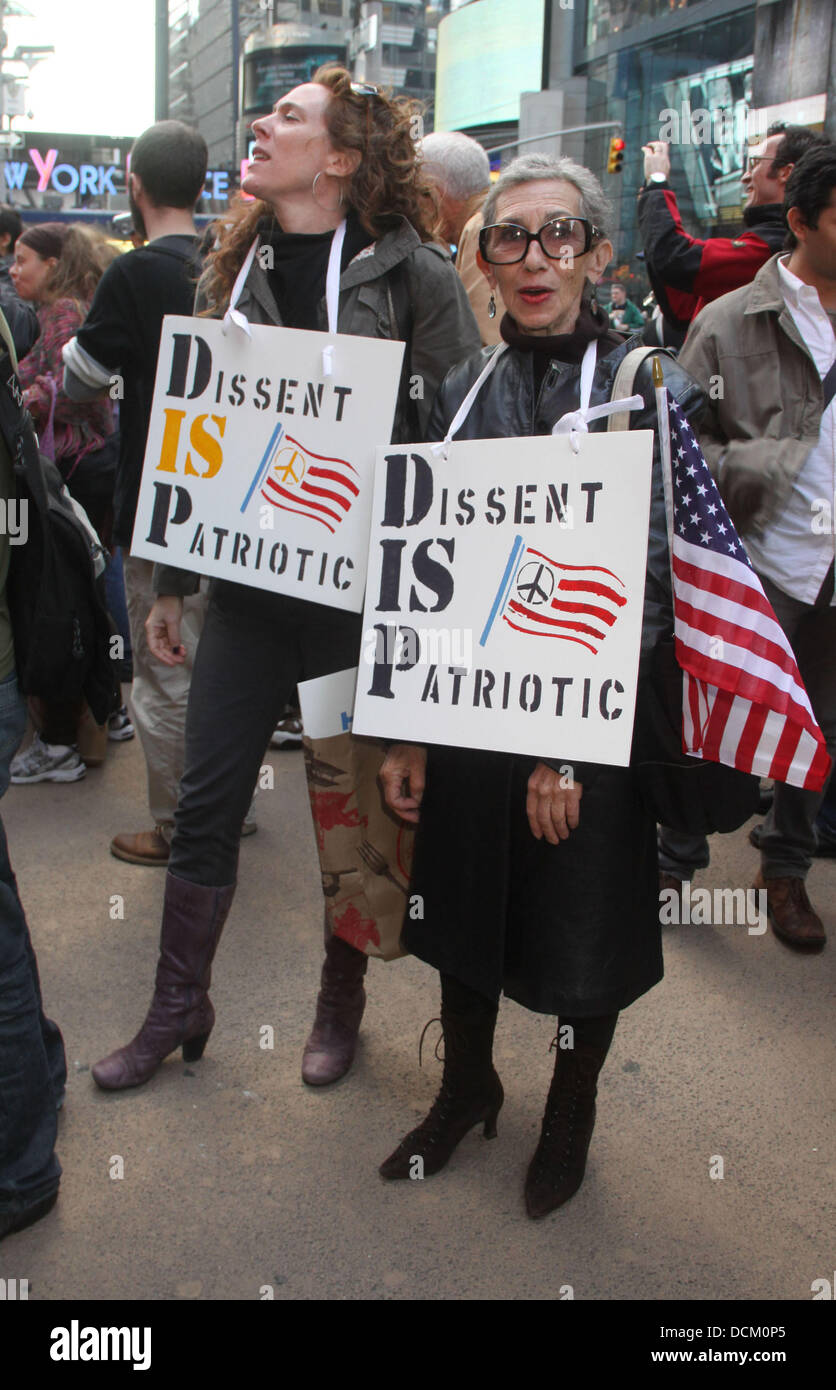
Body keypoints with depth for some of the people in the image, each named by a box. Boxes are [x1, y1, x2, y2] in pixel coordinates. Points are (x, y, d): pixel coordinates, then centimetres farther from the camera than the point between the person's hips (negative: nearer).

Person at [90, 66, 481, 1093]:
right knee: (206, 801, 8)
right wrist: (172, 578, 13)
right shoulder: (237, 268, 10)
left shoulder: (408, 270, -5)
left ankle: (340, 1003, 31)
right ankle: (178, 1008, 27)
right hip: (249, 577, 5)